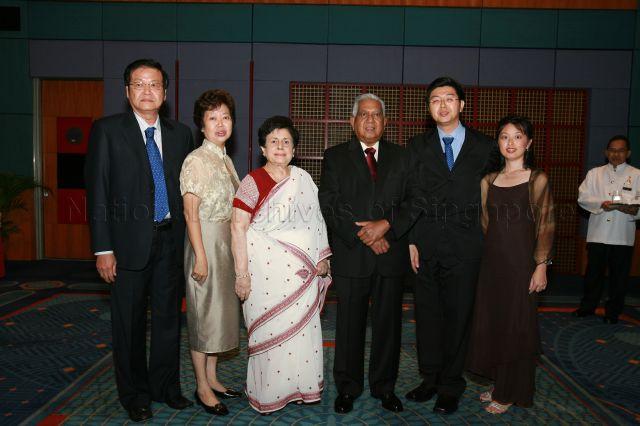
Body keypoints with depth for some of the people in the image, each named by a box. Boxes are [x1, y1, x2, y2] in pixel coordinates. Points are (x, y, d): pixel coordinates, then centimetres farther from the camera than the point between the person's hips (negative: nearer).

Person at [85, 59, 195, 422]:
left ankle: (166, 386, 32)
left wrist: (188, 240, 3)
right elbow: (97, 191, -5)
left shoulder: (181, 133, 7)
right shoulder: (107, 130, -3)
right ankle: (135, 393, 29)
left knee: (168, 317, 13)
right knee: (130, 323, 10)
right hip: (130, 242, -3)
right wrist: (103, 248, -10)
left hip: (171, 240, 3)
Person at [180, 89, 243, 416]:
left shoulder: (226, 160, 11)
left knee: (221, 312, 15)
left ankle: (212, 378, 29)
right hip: (205, 242, -8)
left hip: (227, 242, 8)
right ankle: (203, 388, 18)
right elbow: (191, 213, -15)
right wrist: (200, 256, -18)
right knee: (203, 314, 3)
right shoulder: (196, 161, -12)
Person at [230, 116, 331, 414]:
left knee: (303, 327, 9)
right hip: (267, 271, -4)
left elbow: (315, 221, 15)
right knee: (271, 331, 3)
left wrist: (322, 258, 7)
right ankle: (268, 393, 23)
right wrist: (242, 273, -14)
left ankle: (302, 385, 29)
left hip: (301, 272, 4)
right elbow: (238, 227, -10)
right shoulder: (254, 181, -5)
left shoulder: (303, 179, 9)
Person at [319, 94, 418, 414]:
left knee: (388, 324, 11)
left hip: (392, 253, 2)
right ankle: (347, 388, 25)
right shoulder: (335, 157, 5)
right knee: (349, 325, 8)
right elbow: (329, 206, -5)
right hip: (350, 255, -2)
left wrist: (386, 226, -13)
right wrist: (364, 236, -12)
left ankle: (384, 386, 28)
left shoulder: (401, 157, 11)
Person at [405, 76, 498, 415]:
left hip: (464, 246, -1)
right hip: (425, 245, 1)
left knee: (458, 316, 6)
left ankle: (450, 386, 23)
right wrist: (410, 241, -3)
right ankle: (430, 378, 27)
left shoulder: (484, 147, 5)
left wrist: (479, 234, 3)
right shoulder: (417, 146, 7)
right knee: (426, 314, 10)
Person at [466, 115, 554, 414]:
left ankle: (511, 393, 23)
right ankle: (498, 384, 30)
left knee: (516, 325, 6)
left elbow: (545, 226, -6)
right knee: (490, 322, 12)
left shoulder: (537, 180, -5)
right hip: (491, 260, 5)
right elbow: (484, 222, 10)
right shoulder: (489, 180, 7)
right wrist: (479, 258, 5)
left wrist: (541, 266, -10)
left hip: (521, 261, -4)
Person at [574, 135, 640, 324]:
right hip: (597, 234, 1)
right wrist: (601, 204, -16)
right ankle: (587, 306, 25)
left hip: (622, 236, -1)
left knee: (619, 276, 7)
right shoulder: (595, 173, 10)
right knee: (593, 273, 10)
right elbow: (583, 197, 0)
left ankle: (613, 312, 22)